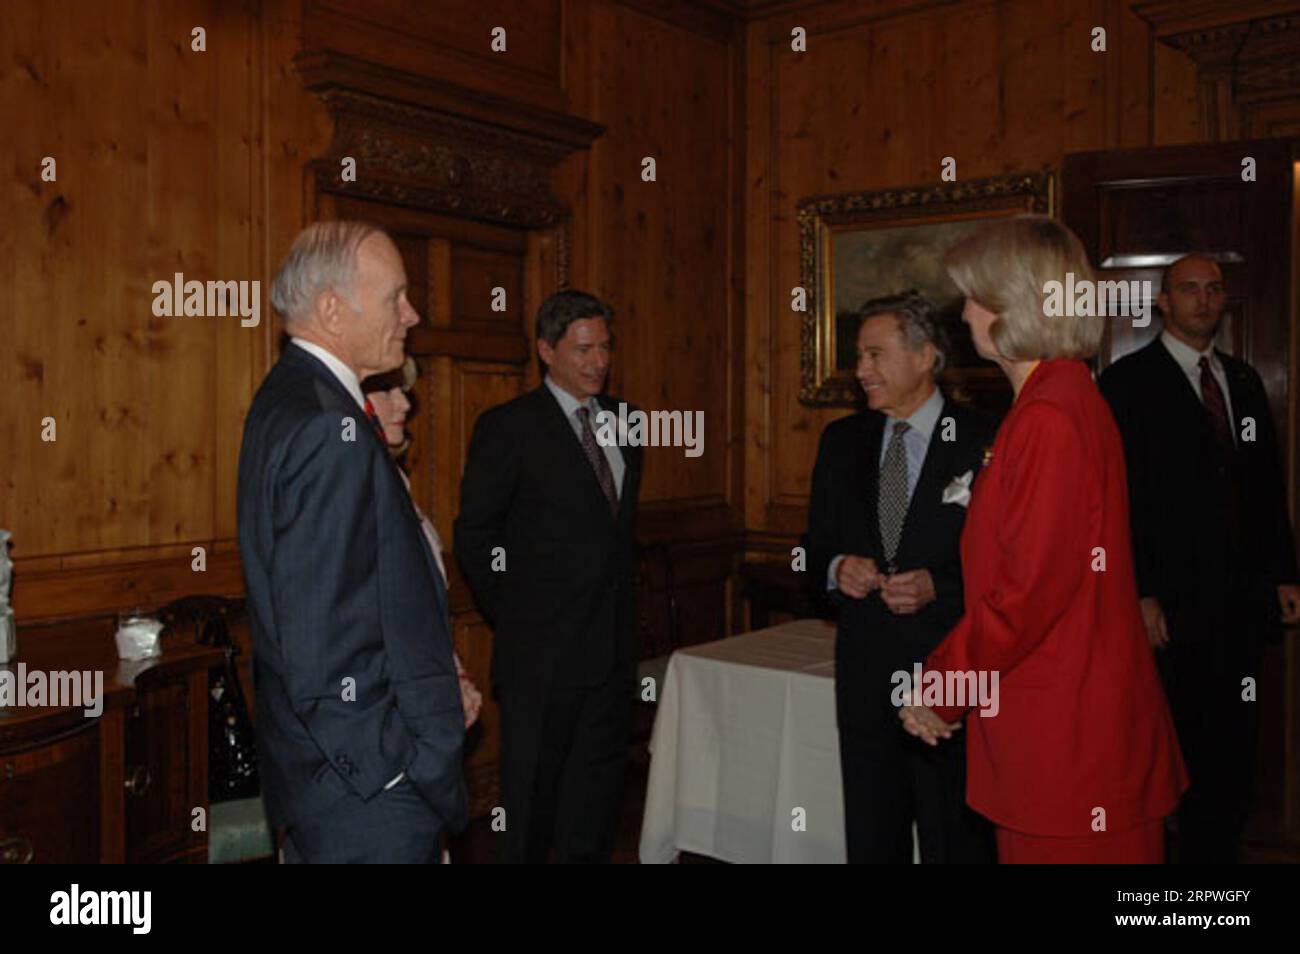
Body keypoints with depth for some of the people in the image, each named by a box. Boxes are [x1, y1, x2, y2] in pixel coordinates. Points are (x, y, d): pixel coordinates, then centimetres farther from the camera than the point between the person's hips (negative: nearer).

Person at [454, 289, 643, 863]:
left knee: (600, 778, 16)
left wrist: (621, 595, 13)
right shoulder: (508, 427, -8)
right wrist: (511, 615, -4)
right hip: (542, 646, -6)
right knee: (533, 785, 6)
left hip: (612, 641, 6)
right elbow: (474, 535, -6)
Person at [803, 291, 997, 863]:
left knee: (955, 843, 9)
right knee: (870, 841, 16)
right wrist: (835, 568, -7)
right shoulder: (842, 440, 7)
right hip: (865, 677, 5)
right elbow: (816, 544, 14)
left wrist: (938, 586, -20)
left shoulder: (984, 442, -8)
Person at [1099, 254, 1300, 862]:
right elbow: (1120, 495, -9)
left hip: (1241, 604, 6)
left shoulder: (1244, 380, 16)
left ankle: (1215, 853, 22)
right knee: (1177, 750, 2)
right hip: (1173, 606, -5)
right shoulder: (1129, 381, -3)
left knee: (1232, 752, 10)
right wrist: (1139, 596, -14)